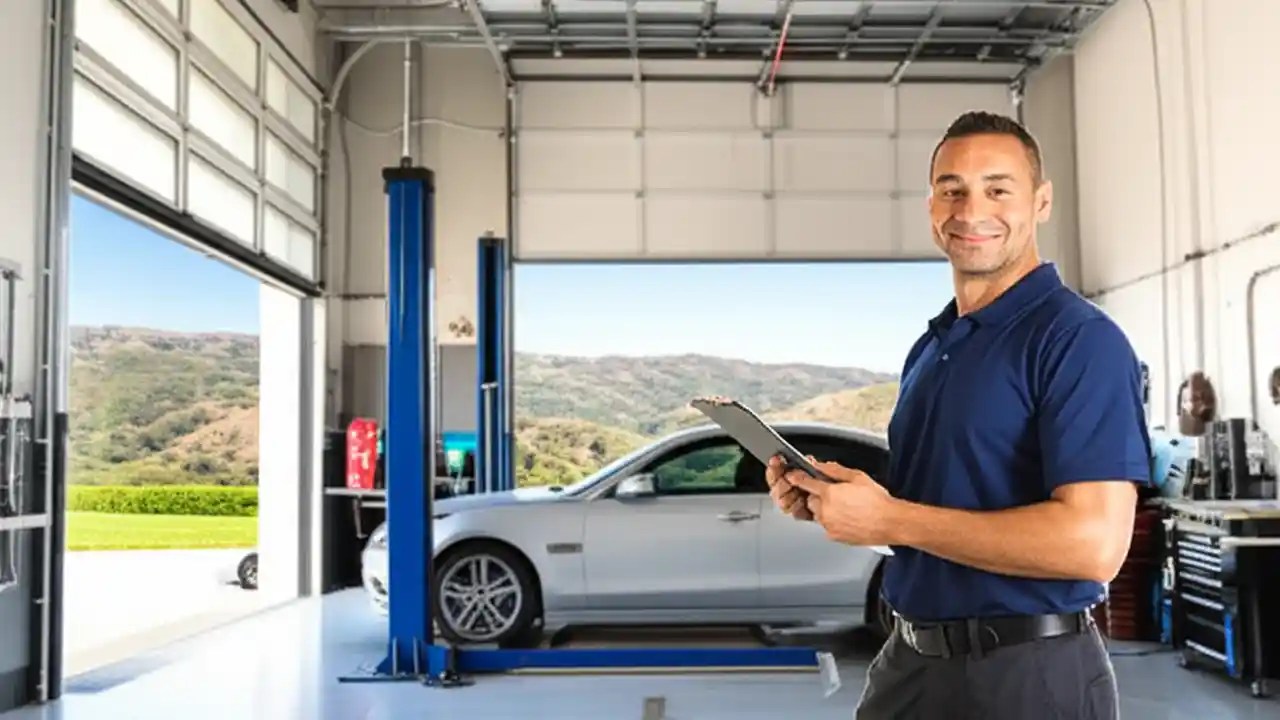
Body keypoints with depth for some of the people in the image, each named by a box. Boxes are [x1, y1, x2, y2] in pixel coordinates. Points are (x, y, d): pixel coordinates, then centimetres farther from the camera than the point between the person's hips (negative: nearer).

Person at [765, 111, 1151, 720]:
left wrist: (888, 519, -22)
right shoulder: (929, 347, 11)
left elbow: (1095, 542, -24)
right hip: (909, 660, 8)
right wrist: (829, 500, 0)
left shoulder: (1078, 339, -15)